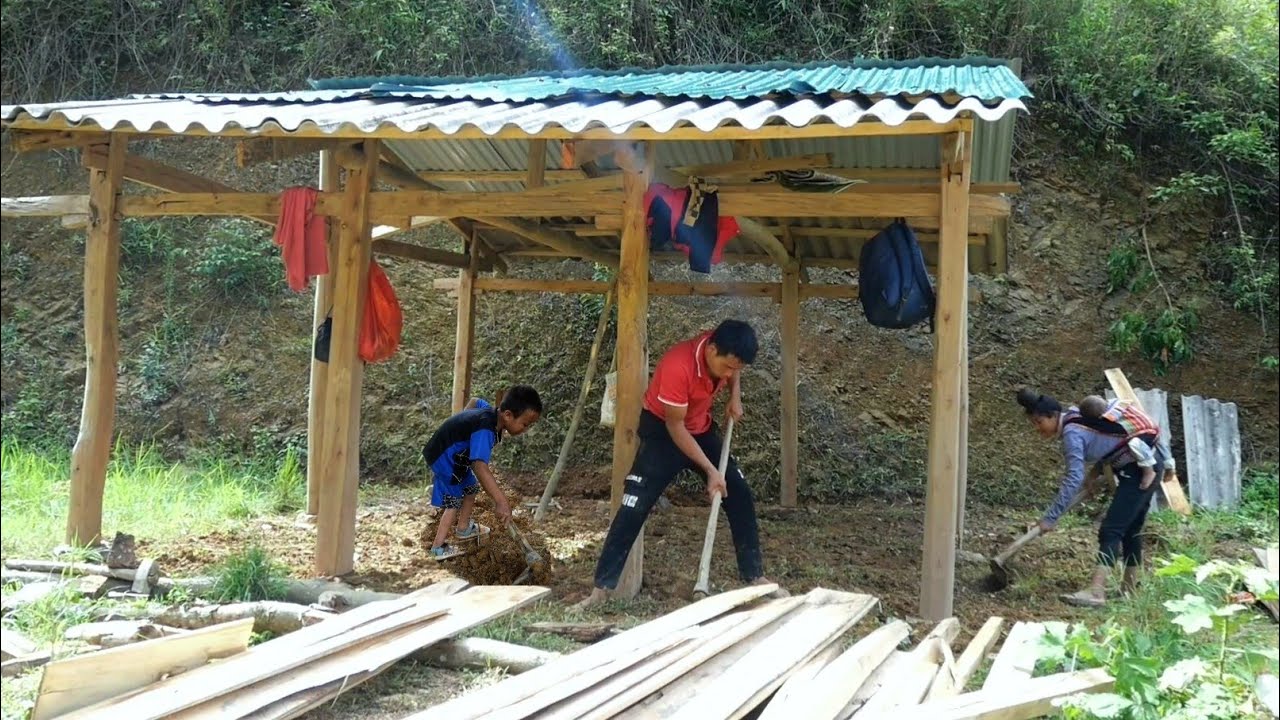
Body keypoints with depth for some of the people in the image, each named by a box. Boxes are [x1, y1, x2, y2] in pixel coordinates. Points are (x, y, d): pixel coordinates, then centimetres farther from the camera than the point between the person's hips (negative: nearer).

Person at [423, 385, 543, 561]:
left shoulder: (491, 411, -10)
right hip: (444, 459, -9)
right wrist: (500, 501, -57)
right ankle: (438, 548, 6)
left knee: (471, 487, 22)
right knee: (454, 501, -2)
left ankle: (463, 529, 40)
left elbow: (475, 402, 16)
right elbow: (480, 467, -51)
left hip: (457, 455, 9)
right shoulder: (485, 429, -39)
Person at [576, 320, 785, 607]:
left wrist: (735, 396, -8)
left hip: (702, 429, 6)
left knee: (739, 495, 1)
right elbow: (675, 426, -28)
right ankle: (602, 588, -7)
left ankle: (755, 576, 11)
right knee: (634, 508, -13)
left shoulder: (722, 352, -18)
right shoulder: (678, 366, -36)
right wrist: (710, 471, -26)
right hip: (662, 431, -6)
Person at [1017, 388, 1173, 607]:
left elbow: (1073, 479, -24)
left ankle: (1096, 592, -24)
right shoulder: (1075, 417, 7)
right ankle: (1130, 589, 24)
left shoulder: (1071, 432, -20)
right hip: (1145, 462, 10)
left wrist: (1050, 518, -23)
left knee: (1111, 530, -15)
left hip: (1142, 467, -10)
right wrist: (1097, 469, 6)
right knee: (1131, 528, 16)